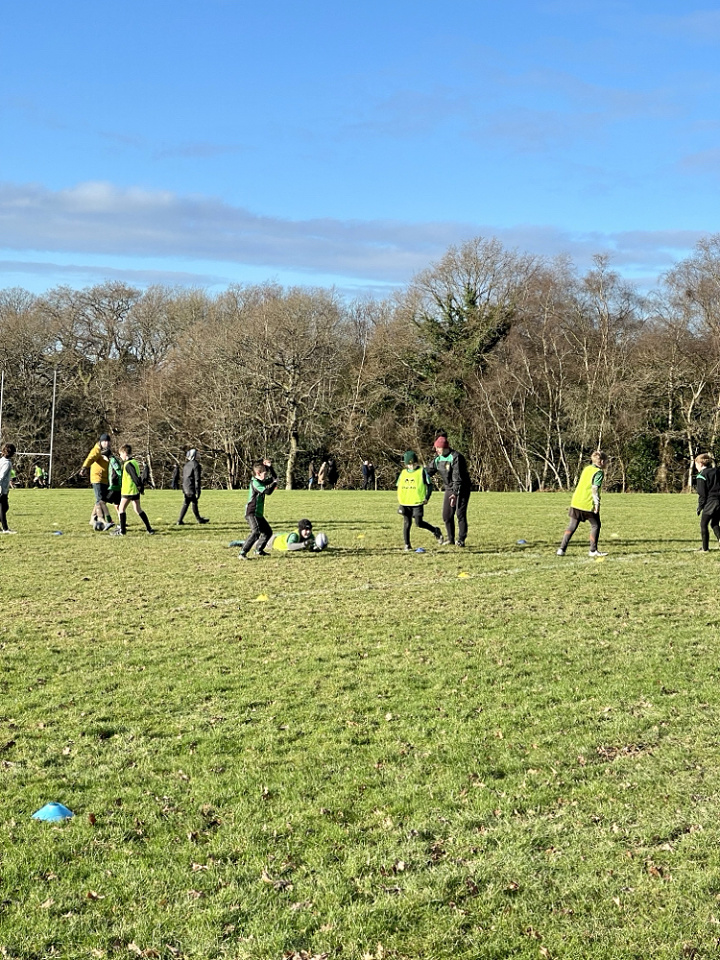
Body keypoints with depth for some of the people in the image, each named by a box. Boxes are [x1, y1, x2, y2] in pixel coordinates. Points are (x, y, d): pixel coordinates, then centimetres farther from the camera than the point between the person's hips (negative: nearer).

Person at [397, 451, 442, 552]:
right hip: (405, 503, 4)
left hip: (417, 502, -4)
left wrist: (427, 498, -8)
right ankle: (407, 545, 10)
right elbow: (399, 486, 22)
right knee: (406, 523, 4)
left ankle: (435, 530, 15)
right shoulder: (403, 473, 11)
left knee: (418, 523, -8)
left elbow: (429, 485, 1)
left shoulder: (422, 471, -2)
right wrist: (399, 498, 10)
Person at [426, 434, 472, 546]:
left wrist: (455, 494, -31)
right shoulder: (437, 459, 2)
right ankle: (450, 538, 20)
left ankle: (461, 540, -2)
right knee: (446, 515, 7)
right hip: (449, 489, 7)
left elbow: (458, 477, -26)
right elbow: (428, 471, 9)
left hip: (462, 489, -7)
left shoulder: (456, 457, -21)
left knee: (460, 514, -9)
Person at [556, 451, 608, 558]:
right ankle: (593, 551, 11)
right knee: (595, 525, 9)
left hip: (576, 501, 7)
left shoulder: (586, 469, 16)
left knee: (572, 526, 9)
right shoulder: (599, 472, -7)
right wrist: (597, 503, -15)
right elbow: (595, 489, -16)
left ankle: (561, 549, 3)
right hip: (588, 504, -7)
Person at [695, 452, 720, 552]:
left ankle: (705, 548, 8)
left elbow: (702, 494, -10)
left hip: (710, 503, -7)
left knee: (703, 525, 6)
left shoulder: (701, 476, -9)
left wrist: (700, 507, -2)